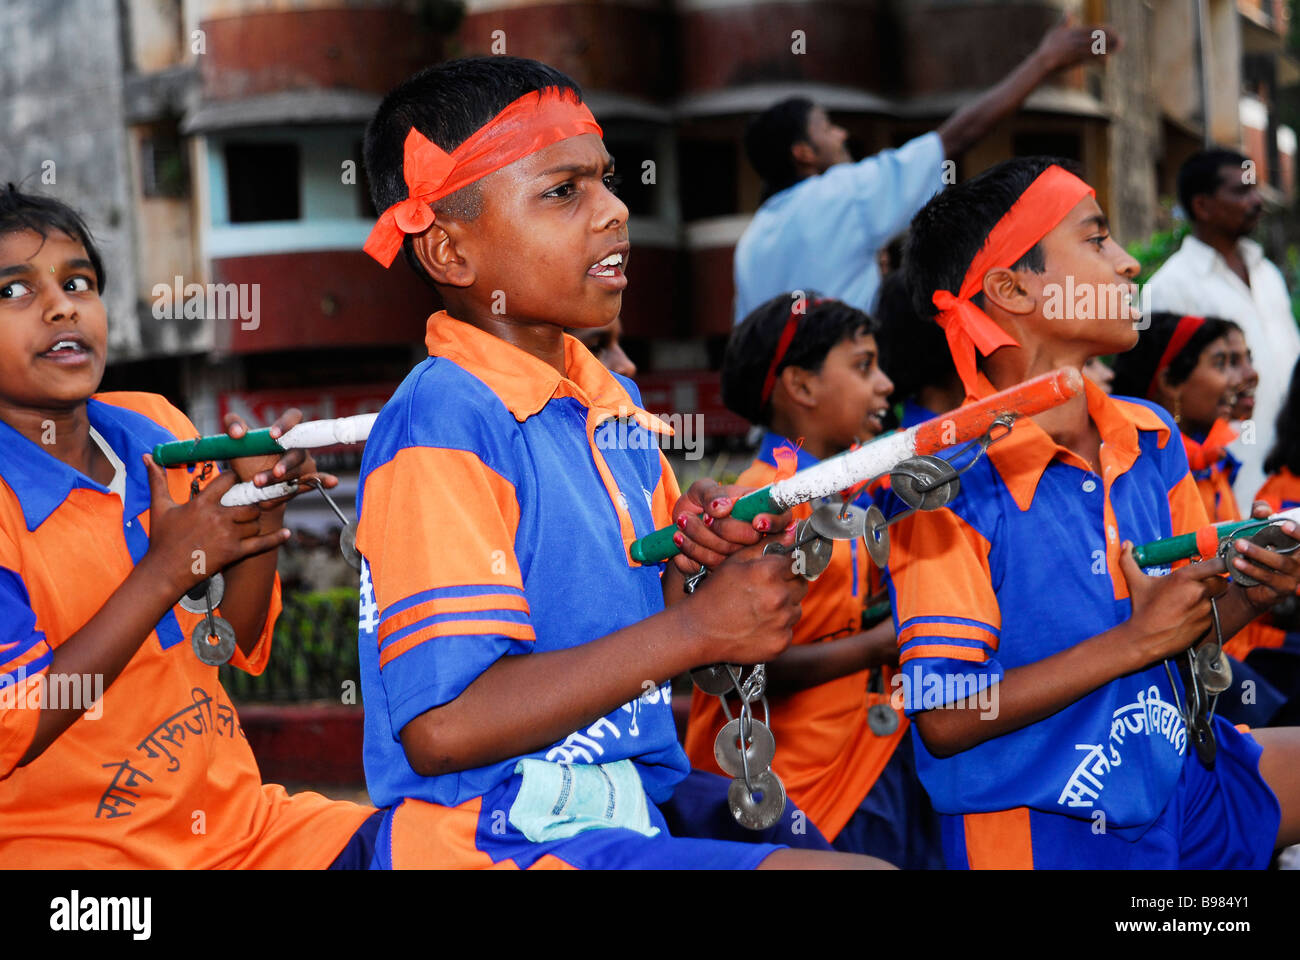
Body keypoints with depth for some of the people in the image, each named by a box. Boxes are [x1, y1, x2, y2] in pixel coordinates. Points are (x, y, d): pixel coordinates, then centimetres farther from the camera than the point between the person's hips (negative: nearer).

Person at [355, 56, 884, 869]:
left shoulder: (613, 400, 12)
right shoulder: (442, 425, -15)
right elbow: (442, 727, -23)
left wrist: (692, 550, -1)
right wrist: (698, 629, -18)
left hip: (639, 809, 9)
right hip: (505, 838, -9)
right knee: (860, 864, -22)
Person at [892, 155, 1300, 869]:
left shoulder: (1150, 437, 4)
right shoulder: (950, 480, -19)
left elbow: (1188, 625, 13)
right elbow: (944, 716, -22)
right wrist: (1137, 640, -22)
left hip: (1178, 776, 7)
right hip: (1048, 831, -7)